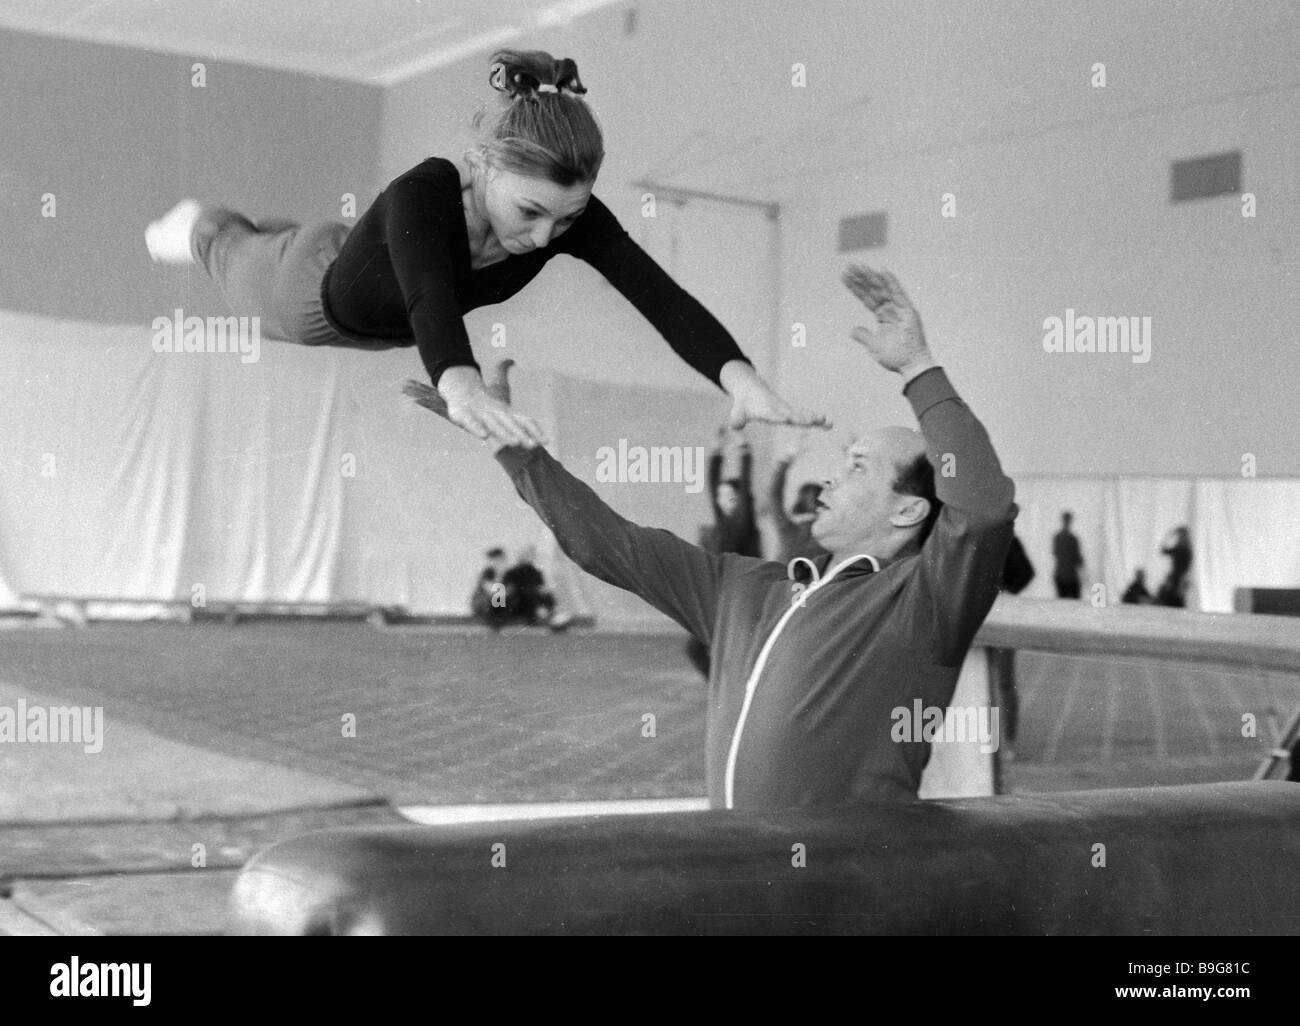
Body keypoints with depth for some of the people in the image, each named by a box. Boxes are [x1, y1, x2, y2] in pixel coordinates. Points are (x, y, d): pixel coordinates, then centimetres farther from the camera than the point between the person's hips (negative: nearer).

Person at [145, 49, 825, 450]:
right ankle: (198, 223, 64)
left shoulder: (568, 213, -37)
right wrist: (462, 386, -88)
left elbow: (658, 292, -49)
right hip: (315, 292, -4)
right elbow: (428, 297, -67)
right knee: (241, 254, 32)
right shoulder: (424, 193, -48)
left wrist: (738, 377, -67)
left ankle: (277, 227, 69)